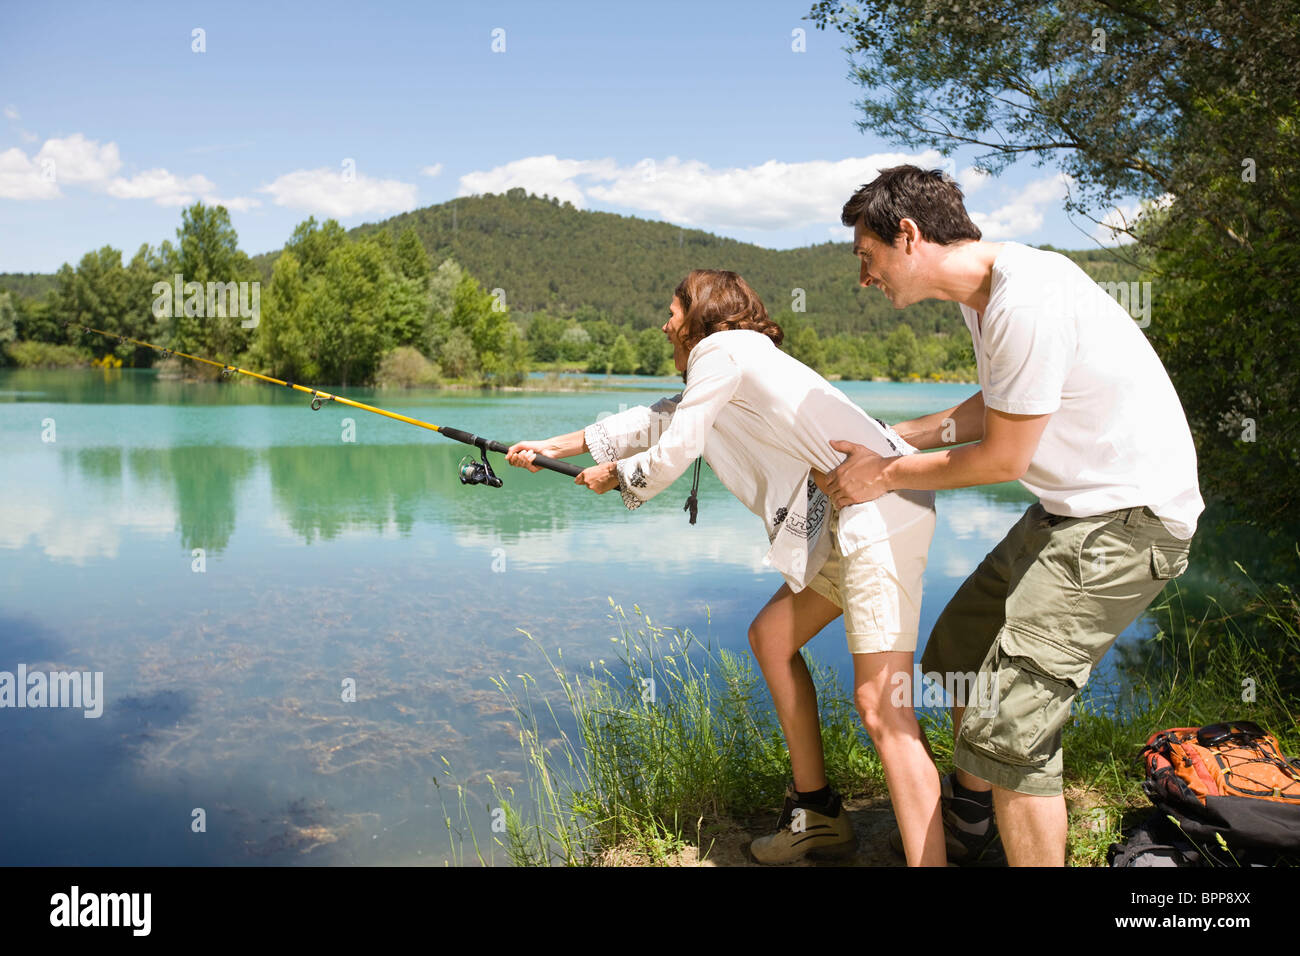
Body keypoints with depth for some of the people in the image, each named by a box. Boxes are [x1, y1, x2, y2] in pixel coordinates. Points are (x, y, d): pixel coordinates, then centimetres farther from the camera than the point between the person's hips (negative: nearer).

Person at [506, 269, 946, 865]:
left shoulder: (722, 351, -1)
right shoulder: (738, 364, 28)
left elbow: (672, 454, -1)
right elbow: (655, 420, 34)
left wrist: (613, 475, 20)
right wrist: (552, 447, 38)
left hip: (879, 510, -11)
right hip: (845, 520, 11)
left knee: (880, 704, -17)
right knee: (770, 637, 19)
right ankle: (817, 815, 27)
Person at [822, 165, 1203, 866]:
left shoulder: (1026, 303, -27)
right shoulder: (983, 289, 5)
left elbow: (1002, 458, -19)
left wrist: (888, 475, -5)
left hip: (1126, 519, -10)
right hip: (1073, 508, 10)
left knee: (1008, 720, -18)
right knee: (957, 651, 21)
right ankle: (970, 815, 44)